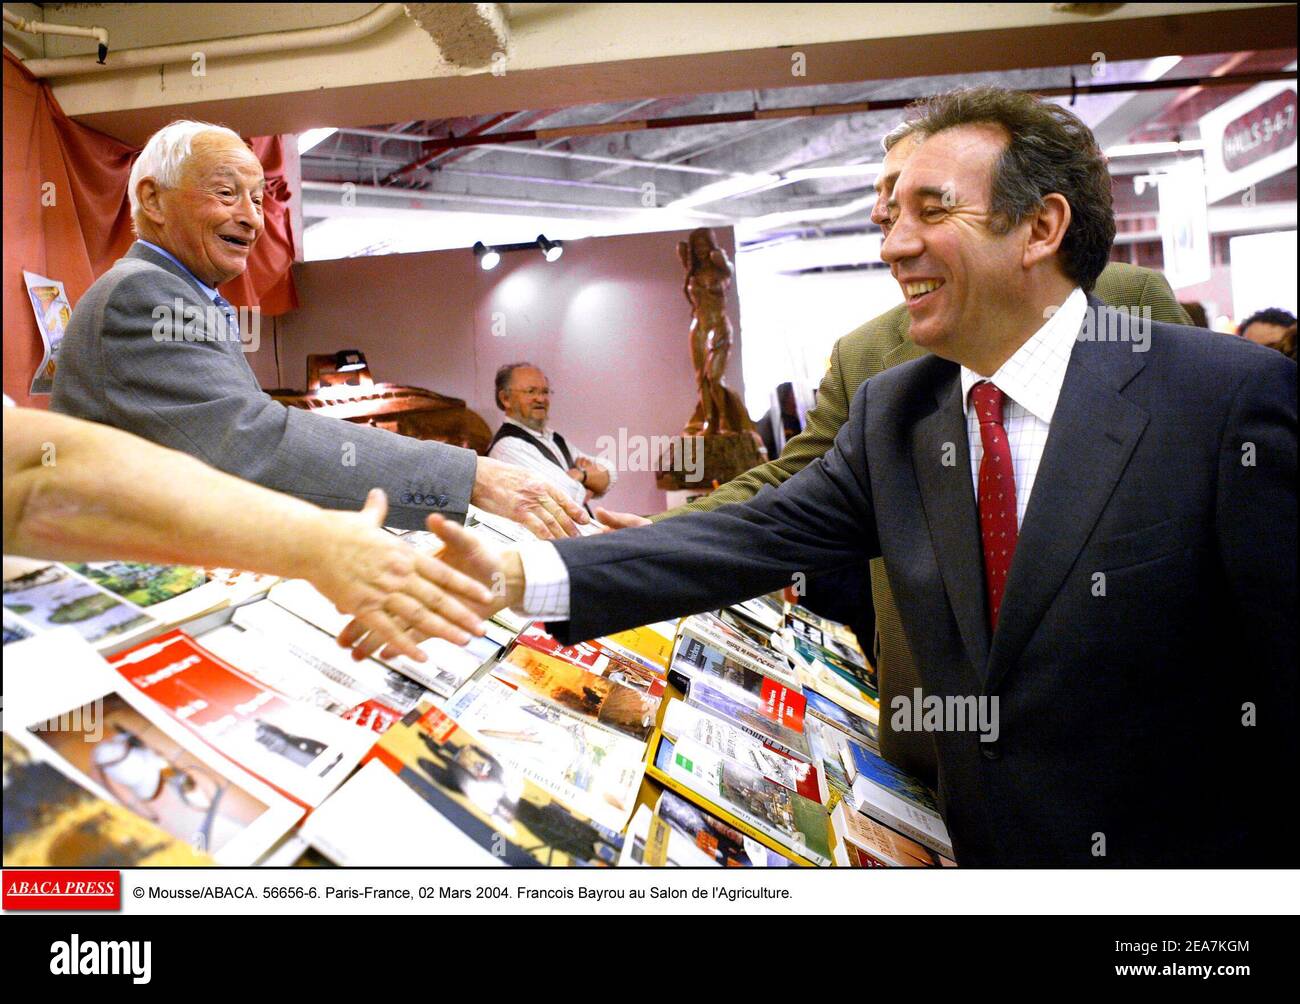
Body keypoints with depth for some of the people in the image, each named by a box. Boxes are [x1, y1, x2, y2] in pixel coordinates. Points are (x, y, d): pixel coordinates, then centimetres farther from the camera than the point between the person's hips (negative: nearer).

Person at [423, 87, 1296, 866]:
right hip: (981, 842, 5)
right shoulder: (894, 410, -2)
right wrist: (522, 575, -18)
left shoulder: (1230, 394, -18)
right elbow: (761, 535, -9)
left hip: (1184, 843, -4)